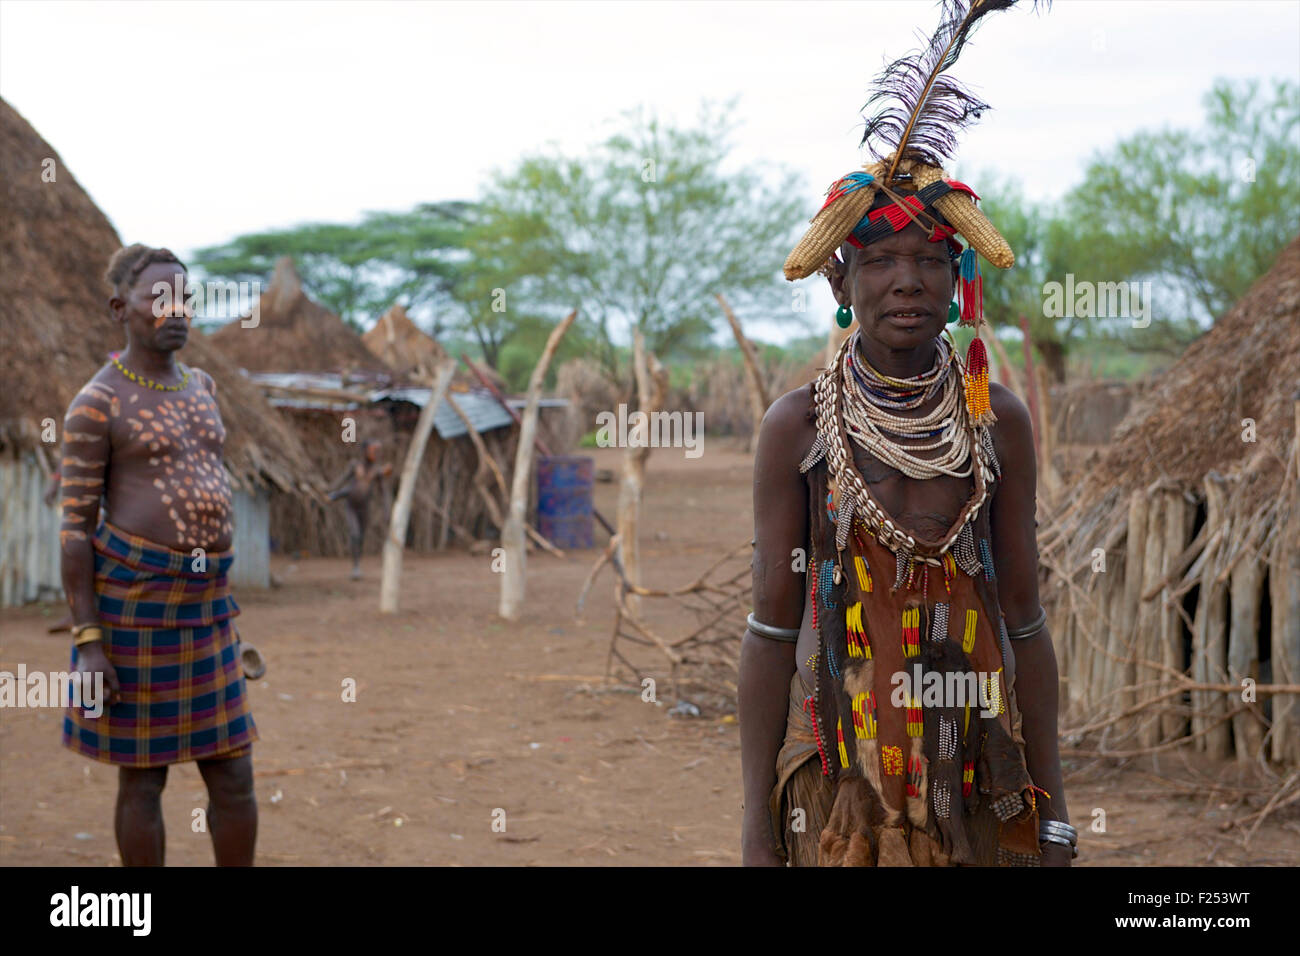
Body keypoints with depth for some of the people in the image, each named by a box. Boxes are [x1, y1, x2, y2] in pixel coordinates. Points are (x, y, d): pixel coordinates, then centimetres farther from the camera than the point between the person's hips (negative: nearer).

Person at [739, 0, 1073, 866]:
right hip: (839, 778, -2)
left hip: (976, 776, 2)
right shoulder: (798, 427, -3)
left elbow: (1024, 622, 5)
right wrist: (757, 828, -4)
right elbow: (771, 630, -2)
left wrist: (1053, 812, 4)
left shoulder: (999, 420, 2)